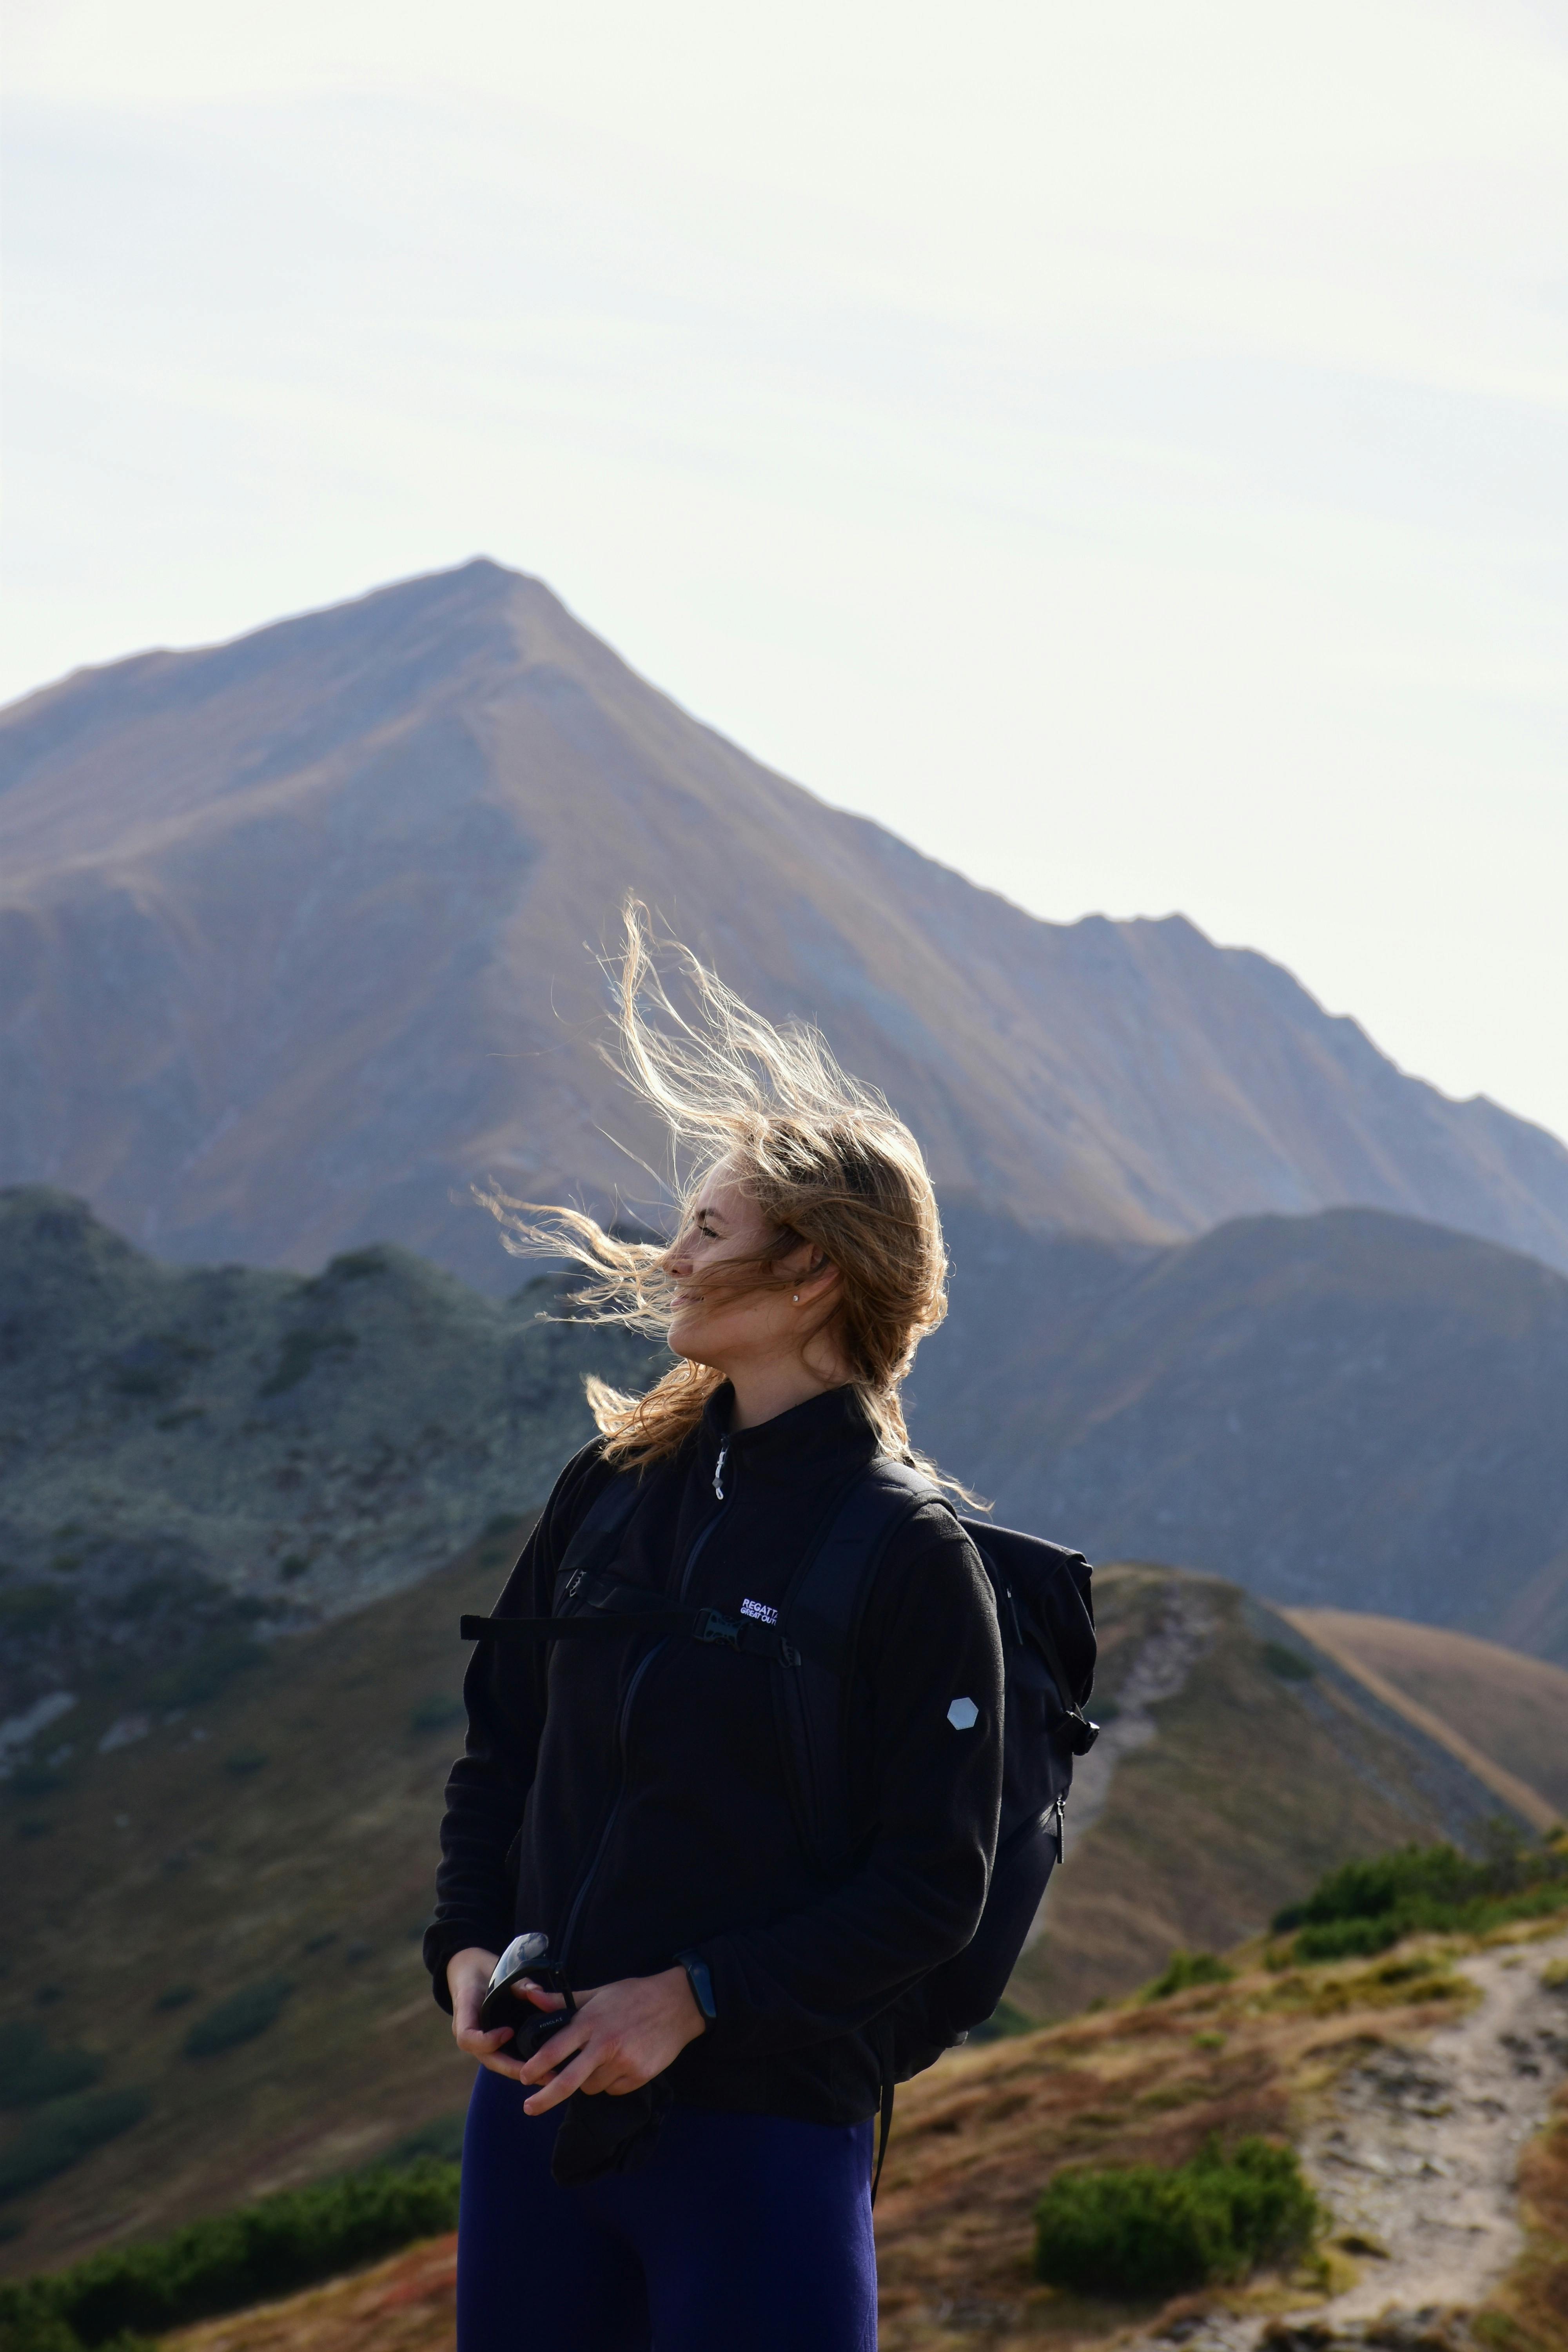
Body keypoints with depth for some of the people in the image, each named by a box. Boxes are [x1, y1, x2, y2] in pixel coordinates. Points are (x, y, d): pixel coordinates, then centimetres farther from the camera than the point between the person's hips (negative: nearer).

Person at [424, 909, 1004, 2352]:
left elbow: (935, 1886, -11)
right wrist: (468, 1947, -3)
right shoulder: (616, 1487, 8)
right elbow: (501, 1743, 14)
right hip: (539, 2090, 5)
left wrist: (693, 1997, -18)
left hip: (764, 2123, -5)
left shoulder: (914, 1557, -9)